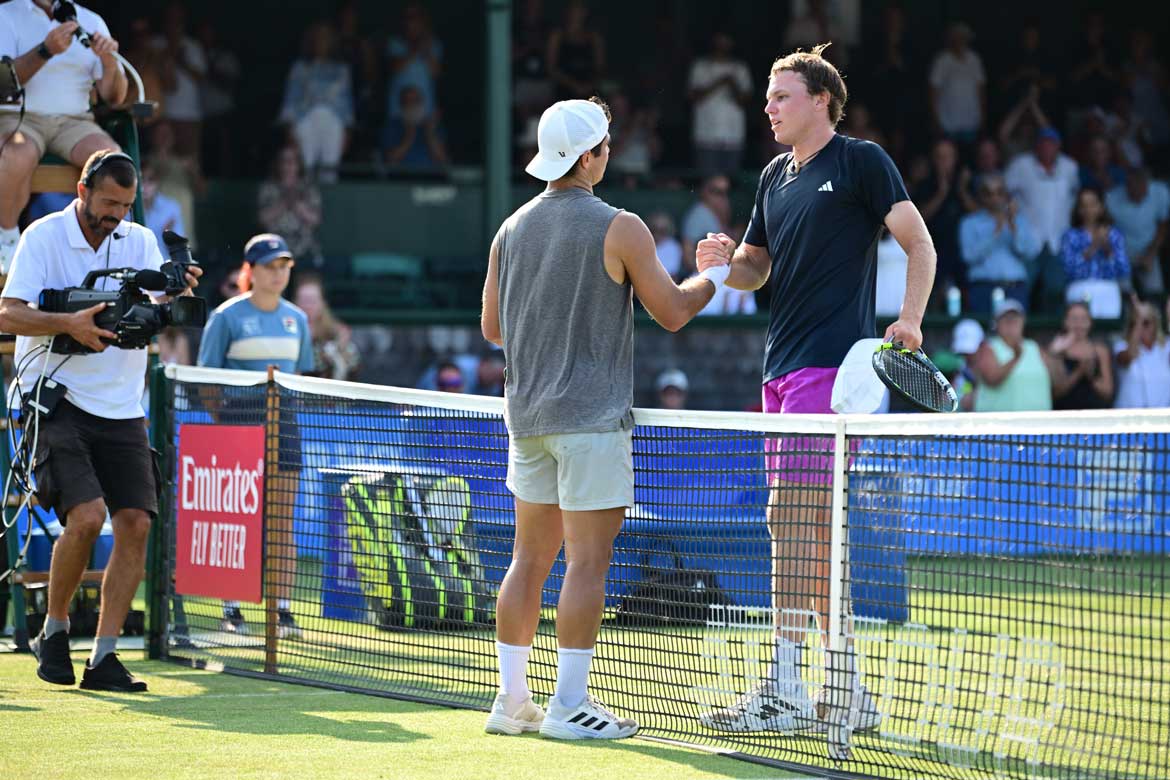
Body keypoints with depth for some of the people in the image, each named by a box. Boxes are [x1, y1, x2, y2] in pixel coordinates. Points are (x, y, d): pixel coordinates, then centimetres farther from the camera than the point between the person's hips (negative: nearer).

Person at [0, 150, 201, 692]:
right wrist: (69, 324, -28)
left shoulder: (139, 241, 8)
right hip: (58, 400, -4)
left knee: (135, 522, -8)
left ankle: (104, 658, -3)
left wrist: (177, 293, -25)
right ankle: (54, 631, 2)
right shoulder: (44, 237, -4)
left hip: (121, 411, 5)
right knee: (86, 515, -20)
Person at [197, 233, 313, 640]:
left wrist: (290, 397, 7)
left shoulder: (296, 318, 12)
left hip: (283, 423, 4)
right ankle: (231, 610, 3)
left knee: (282, 522, 1)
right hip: (238, 419, -4)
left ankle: (283, 610, 3)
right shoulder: (227, 316, -2)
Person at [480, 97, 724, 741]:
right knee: (587, 563, -4)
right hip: (592, 416, -6)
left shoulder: (513, 229, 8)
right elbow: (671, 312, -3)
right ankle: (569, 705, -5)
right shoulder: (620, 229, -10)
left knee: (530, 559, 11)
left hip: (527, 415, 6)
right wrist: (713, 277, 15)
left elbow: (492, 327, 14)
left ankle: (511, 699, 12)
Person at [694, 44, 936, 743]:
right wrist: (726, 259, 1)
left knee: (792, 519, -13)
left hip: (831, 366, -8)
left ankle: (785, 689, -15)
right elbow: (756, 268, 24)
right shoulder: (776, 177, 18)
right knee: (812, 529, 8)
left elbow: (920, 244, -4)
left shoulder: (862, 162, -3)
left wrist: (909, 320, -17)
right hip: (784, 370, 8)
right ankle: (845, 689, 13)